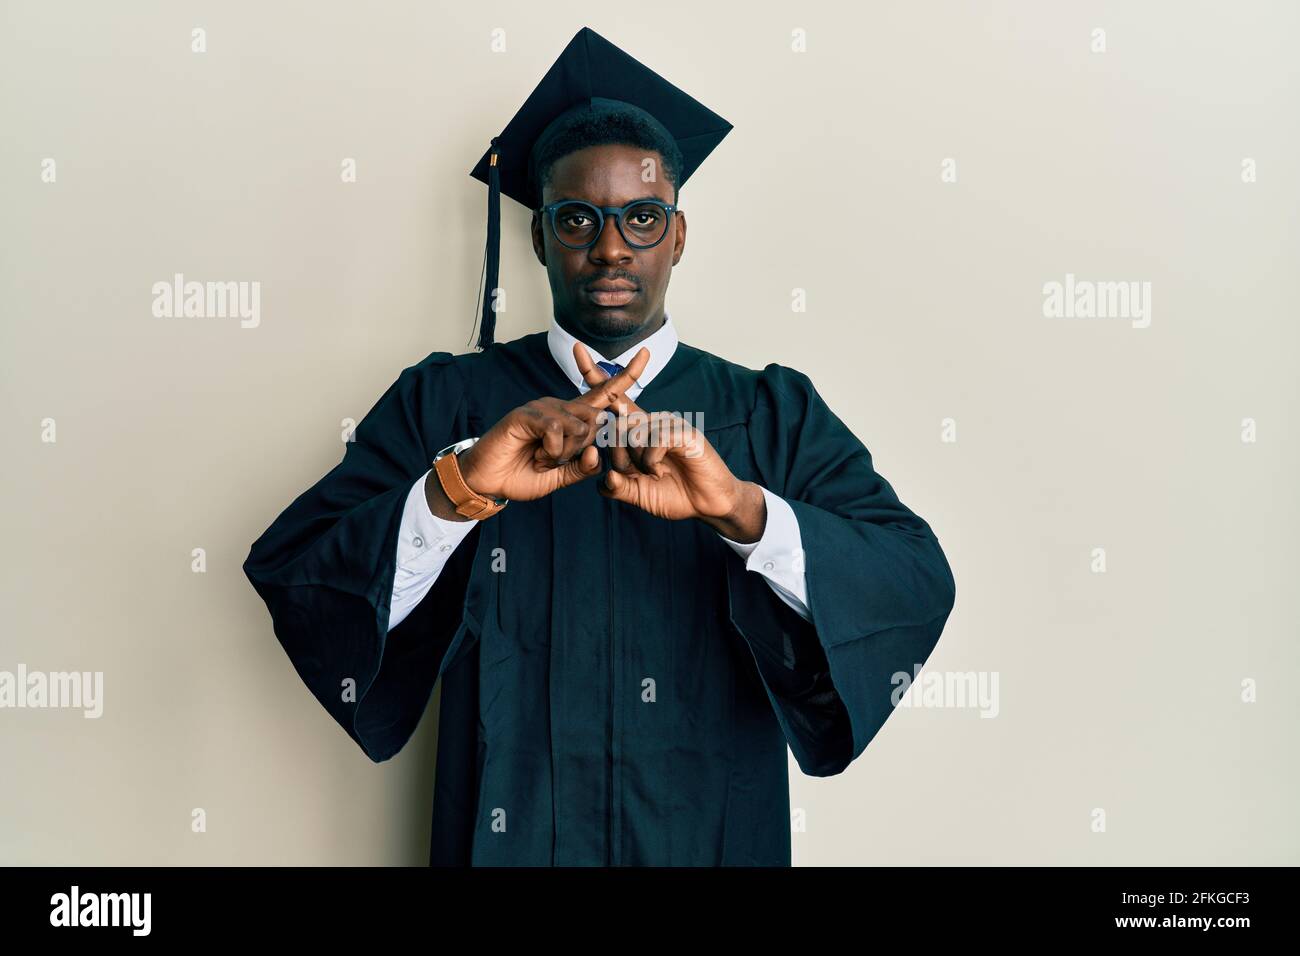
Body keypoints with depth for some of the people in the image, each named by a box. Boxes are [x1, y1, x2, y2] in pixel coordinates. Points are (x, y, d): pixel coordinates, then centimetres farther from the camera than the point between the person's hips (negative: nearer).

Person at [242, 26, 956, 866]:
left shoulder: (775, 416, -3)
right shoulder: (445, 403, -4)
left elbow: (918, 586, -16)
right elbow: (291, 581, -14)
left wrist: (741, 509, -32)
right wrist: (457, 489, -30)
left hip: (714, 836, 1)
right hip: (503, 835, 0)